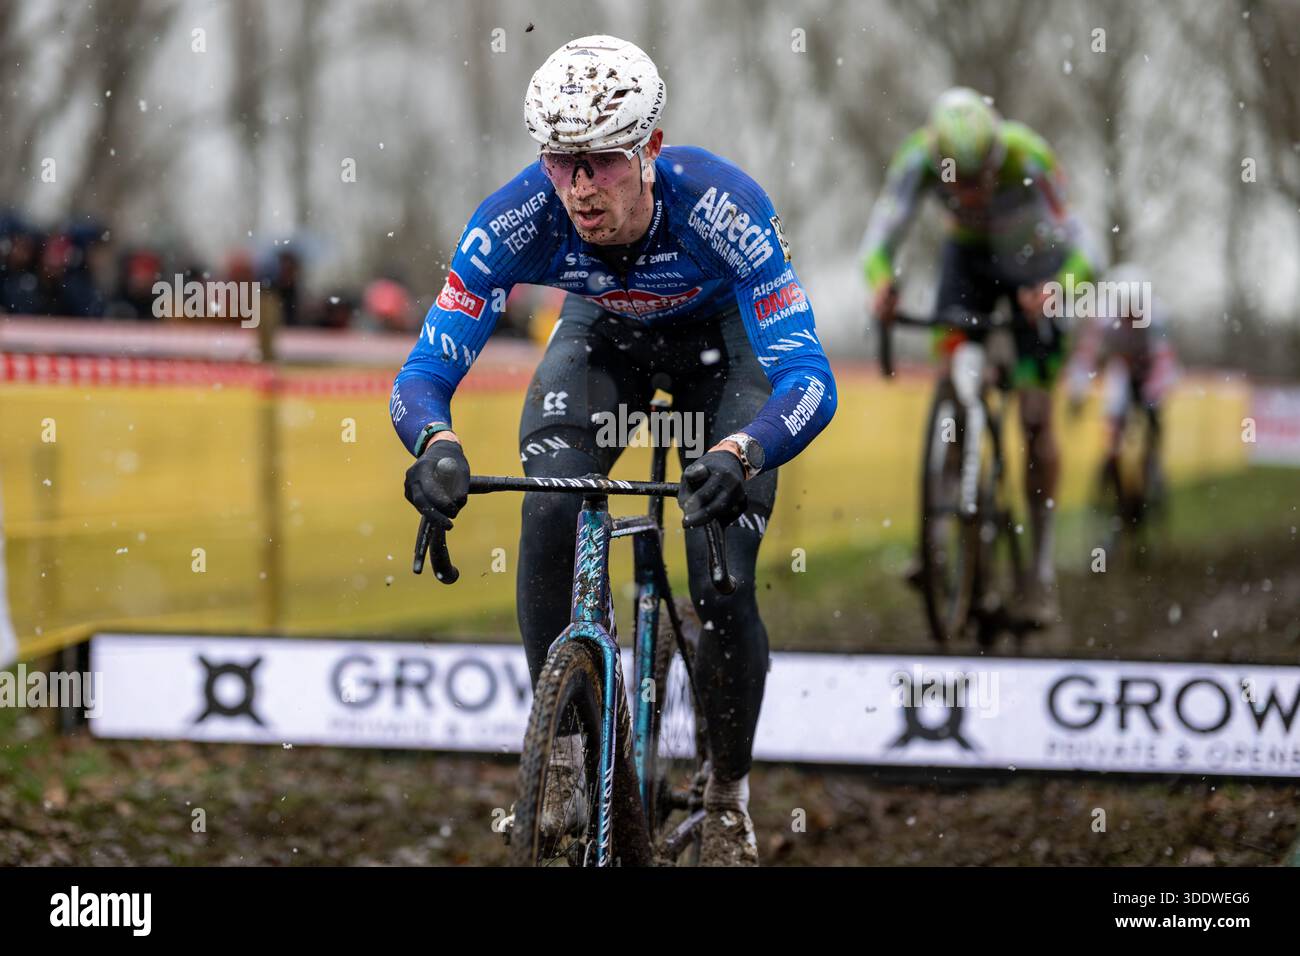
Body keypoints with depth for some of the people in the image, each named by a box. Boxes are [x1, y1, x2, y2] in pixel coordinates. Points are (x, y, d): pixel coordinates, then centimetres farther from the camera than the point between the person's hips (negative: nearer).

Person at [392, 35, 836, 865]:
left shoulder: (722, 206, -40)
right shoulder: (517, 219, -34)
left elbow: (810, 378, -44)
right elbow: (425, 370, -33)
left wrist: (737, 456, -64)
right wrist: (436, 444, -57)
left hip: (723, 338, -2)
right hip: (602, 337, 2)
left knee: (724, 586, -15)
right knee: (549, 518, -25)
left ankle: (730, 793, 10)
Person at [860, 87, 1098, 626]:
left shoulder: (1028, 158, -37)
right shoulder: (918, 157, -31)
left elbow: (1080, 252, -38)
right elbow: (882, 230, -36)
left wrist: (1055, 291, -58)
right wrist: (881, 281, -57)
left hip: (1034, 262, -2)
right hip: (970, 254, 2)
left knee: (1035, 417, -7)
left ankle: (1043, 567, 2)